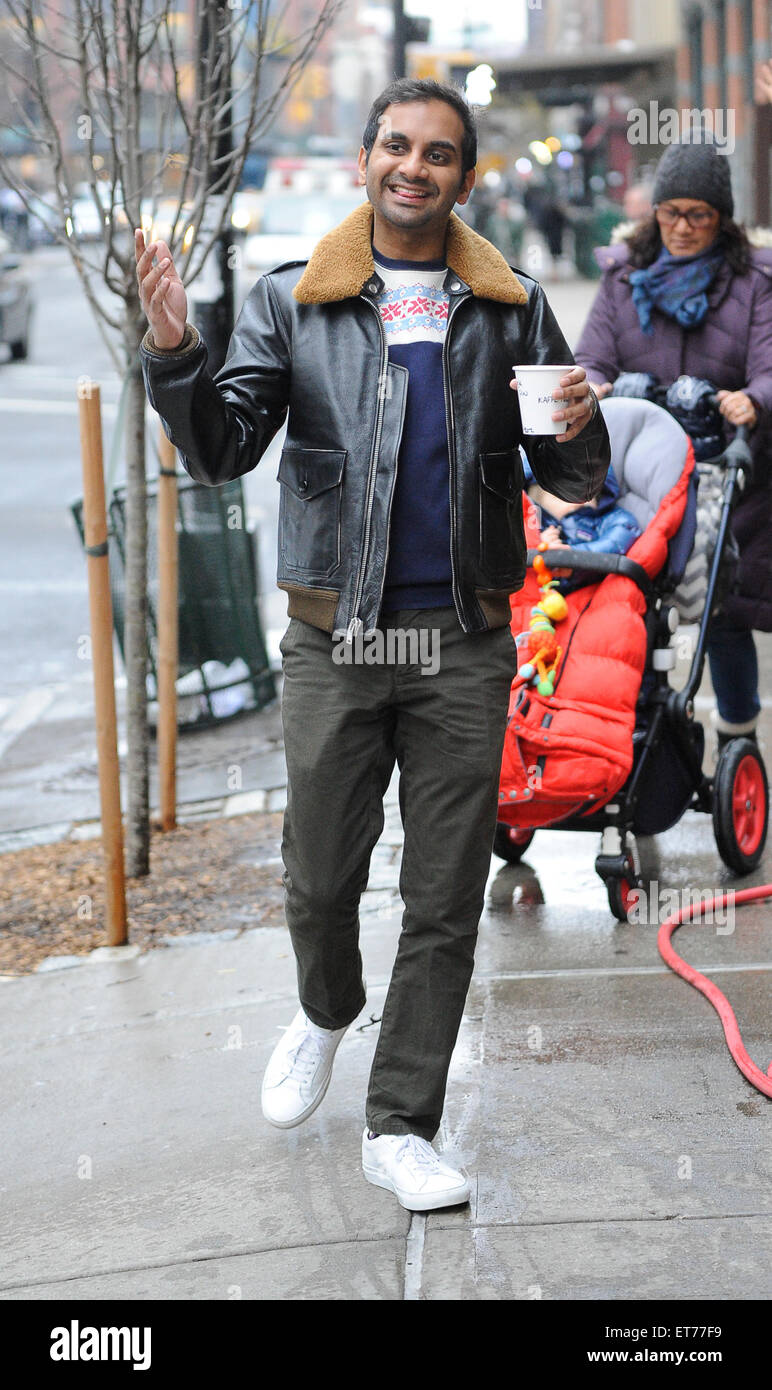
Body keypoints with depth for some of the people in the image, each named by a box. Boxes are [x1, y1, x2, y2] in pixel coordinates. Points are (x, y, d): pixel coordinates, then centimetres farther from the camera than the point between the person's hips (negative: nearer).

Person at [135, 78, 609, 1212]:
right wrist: (173, 353, -21)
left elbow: (576, 482, 9)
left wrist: (578, 428, -15)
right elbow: (220, 452, -4)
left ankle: (401, 1128, 15)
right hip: (334, 644, -1)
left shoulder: (512, 311, 6)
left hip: (465, 648, 1)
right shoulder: (291, 305, 3)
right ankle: (326, 1013, 41)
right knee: (321, 879, 8)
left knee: (444, 902, 3)